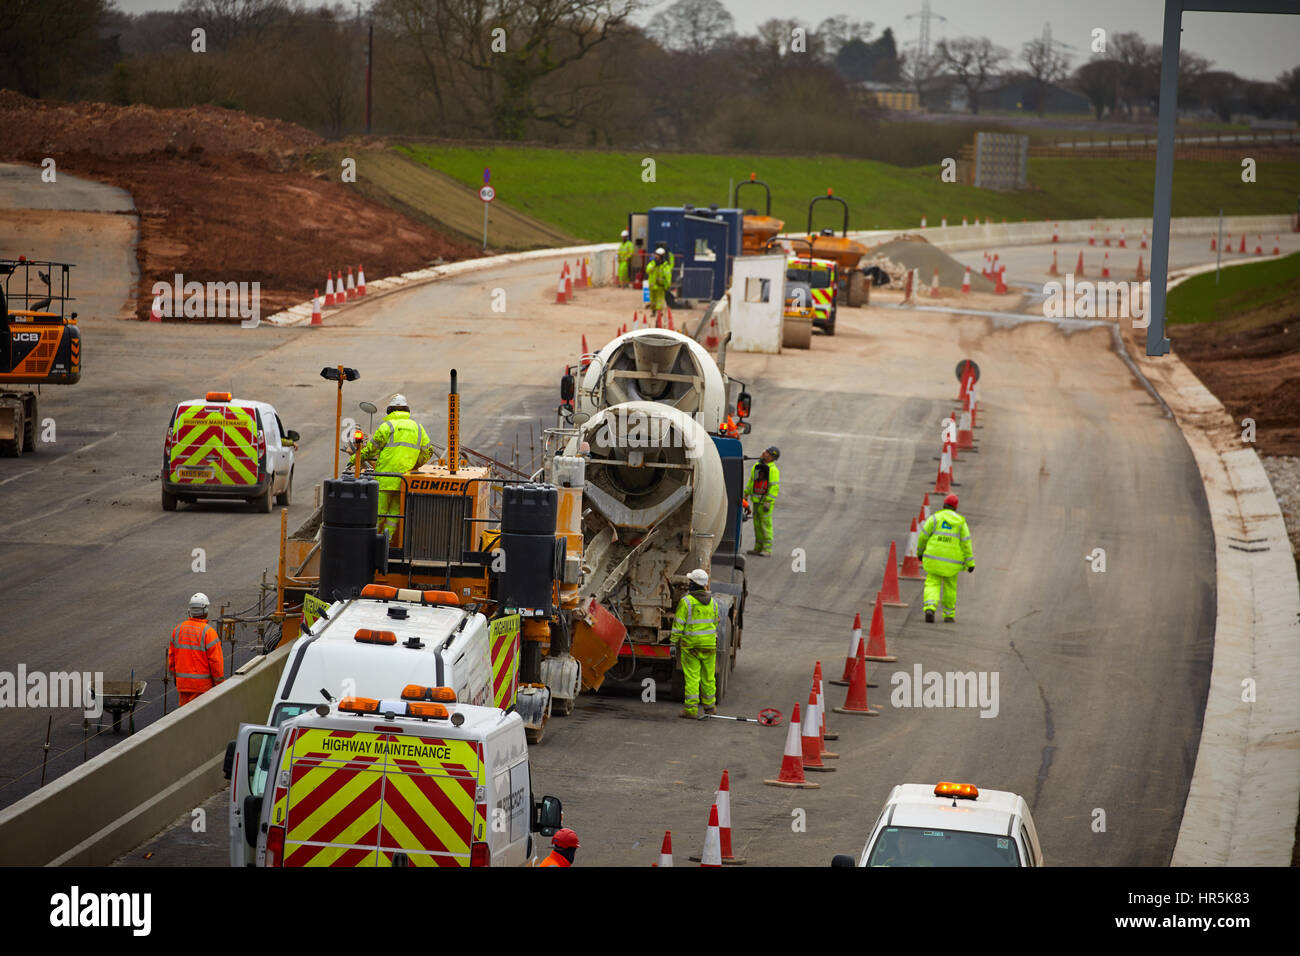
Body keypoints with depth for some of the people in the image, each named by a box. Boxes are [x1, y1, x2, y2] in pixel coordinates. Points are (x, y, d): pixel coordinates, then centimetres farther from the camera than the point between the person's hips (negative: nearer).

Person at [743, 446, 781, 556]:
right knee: (757, 525, 10)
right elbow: (751, 482, 20)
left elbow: (774, 487, -15)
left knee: (766, 525, -7)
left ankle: (767, 549, -5)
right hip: (756, 501, 8)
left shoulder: (773, 470, -12)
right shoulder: (757, 466, 11)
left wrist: (768, 502, -19)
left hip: (765, 502, -8)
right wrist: (746, 495, 18)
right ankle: (758, 548, 15)